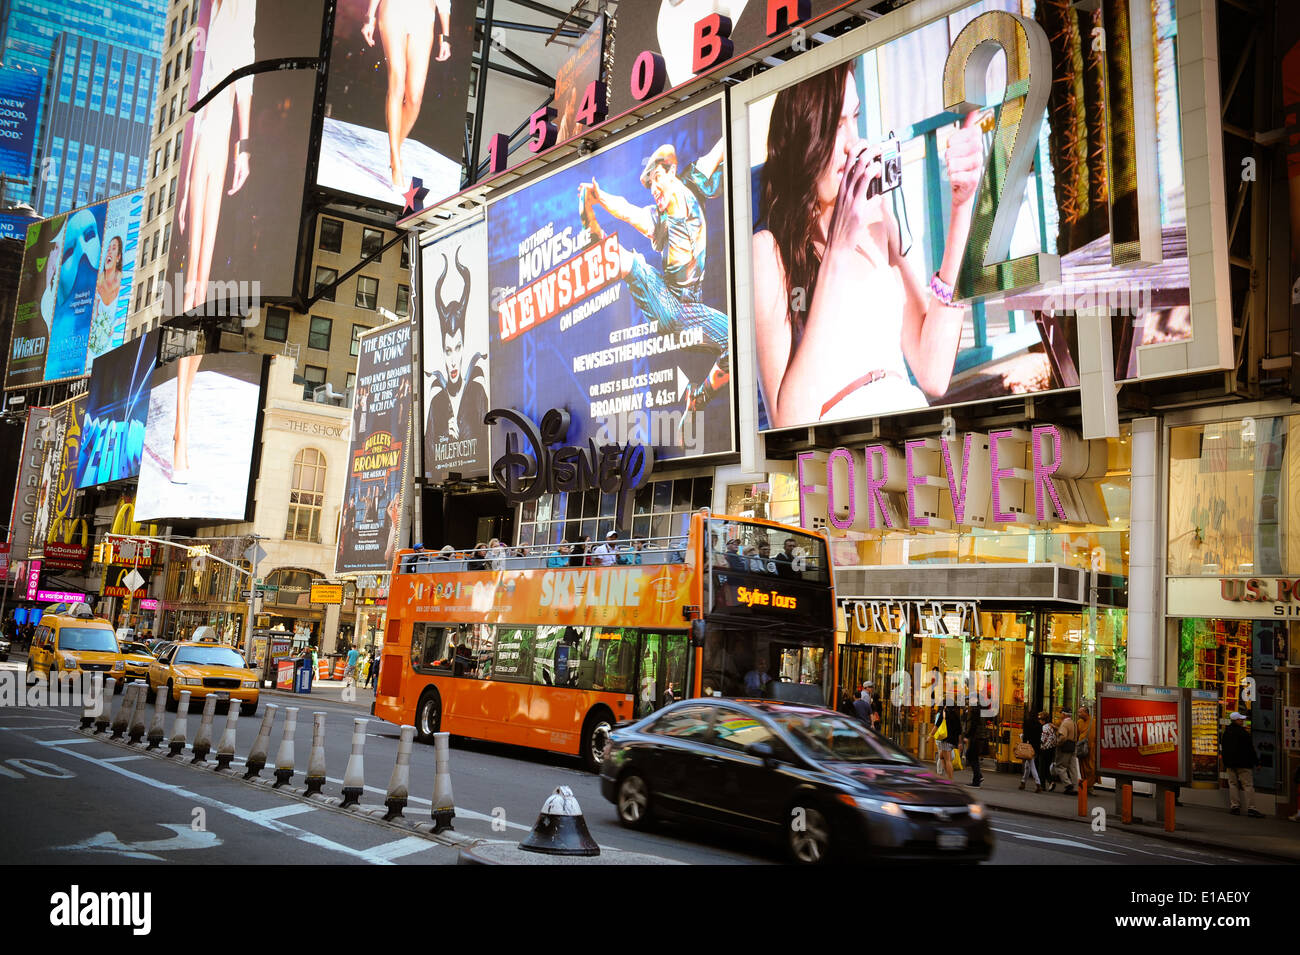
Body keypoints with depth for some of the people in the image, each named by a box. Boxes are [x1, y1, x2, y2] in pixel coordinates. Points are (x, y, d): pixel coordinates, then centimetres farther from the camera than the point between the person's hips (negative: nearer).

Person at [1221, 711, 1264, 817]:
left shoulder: (1225, 733, 10)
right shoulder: (1244, 733, -11)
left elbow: (1222, 749, 16)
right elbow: (1251, 749, -9)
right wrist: (1257, 762, -1)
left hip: (1230, 764, 6)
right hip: (1243, 764, -6)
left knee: (1233, 784, 9)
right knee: (1248, 785, -5)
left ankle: (1235, 806, 4)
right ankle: (1251, 808, -10)